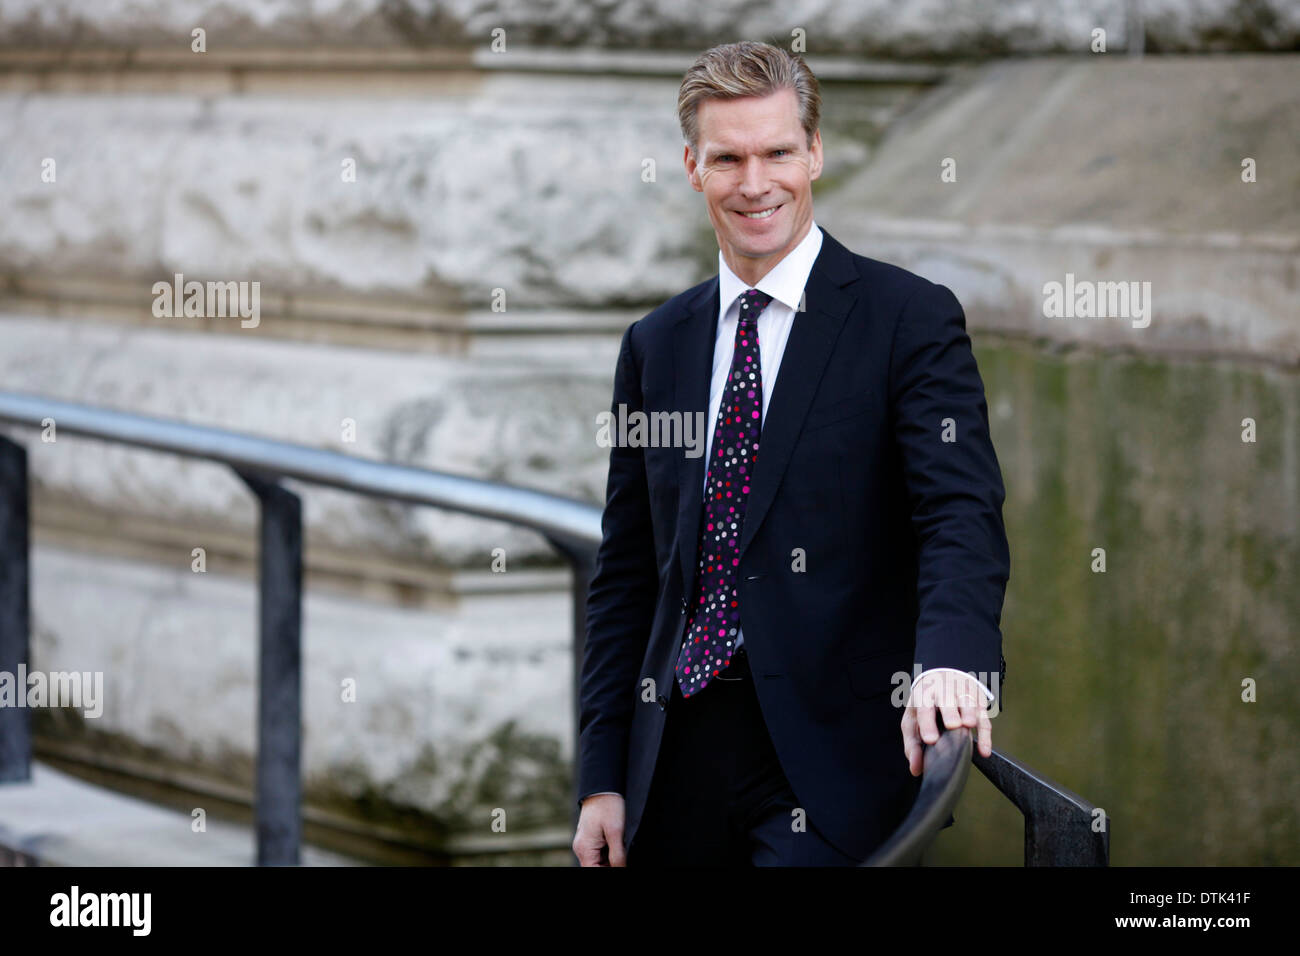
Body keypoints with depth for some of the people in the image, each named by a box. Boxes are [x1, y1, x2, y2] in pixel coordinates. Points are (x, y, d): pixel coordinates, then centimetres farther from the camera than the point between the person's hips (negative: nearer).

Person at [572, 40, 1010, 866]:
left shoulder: (909, 319, -1)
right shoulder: (655, 347, 14)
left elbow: (963, 517, -13)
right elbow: (625, 576, 16)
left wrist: (950, 660, -34)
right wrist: (602, 778, 9)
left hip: (832, 758, -4)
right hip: (677, 757, 5)